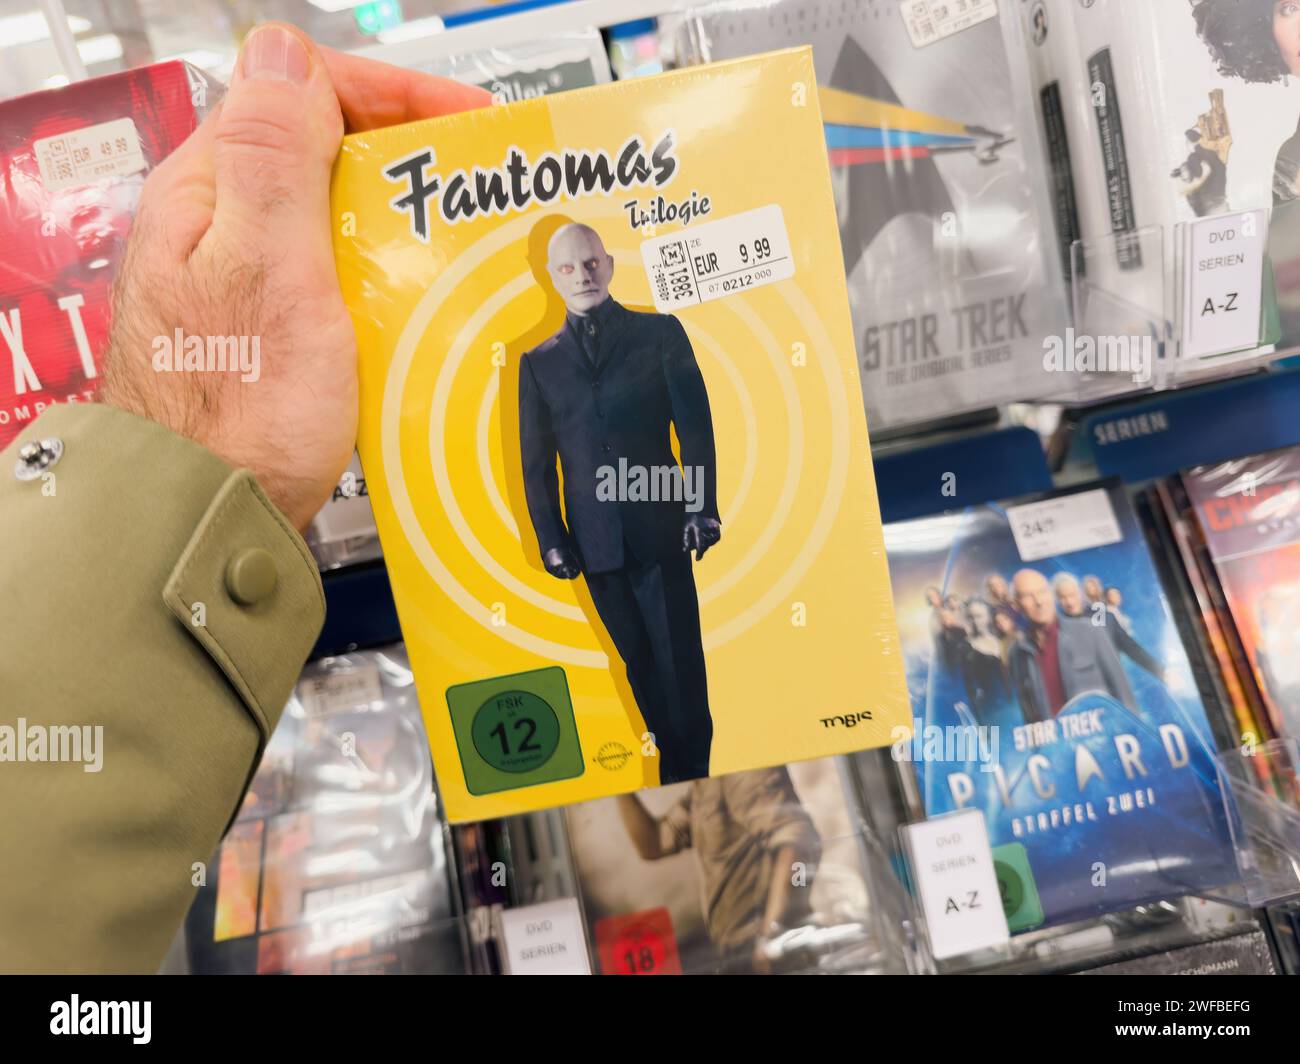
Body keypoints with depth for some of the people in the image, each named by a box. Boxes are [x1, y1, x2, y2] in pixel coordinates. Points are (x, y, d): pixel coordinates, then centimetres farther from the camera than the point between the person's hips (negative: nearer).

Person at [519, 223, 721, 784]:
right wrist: (550, 540, 3)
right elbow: (536, 463, 10)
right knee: (639, 660, 9)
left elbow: (695, 425, 2)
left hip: (659, 528, -2)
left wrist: (703, 507, -7)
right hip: (594, 542, 2)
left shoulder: (661, 333, 6)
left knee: (679, 657, 0)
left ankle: (694, 766, 14)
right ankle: (673, 762, 22)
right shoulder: (539, 362, 12)